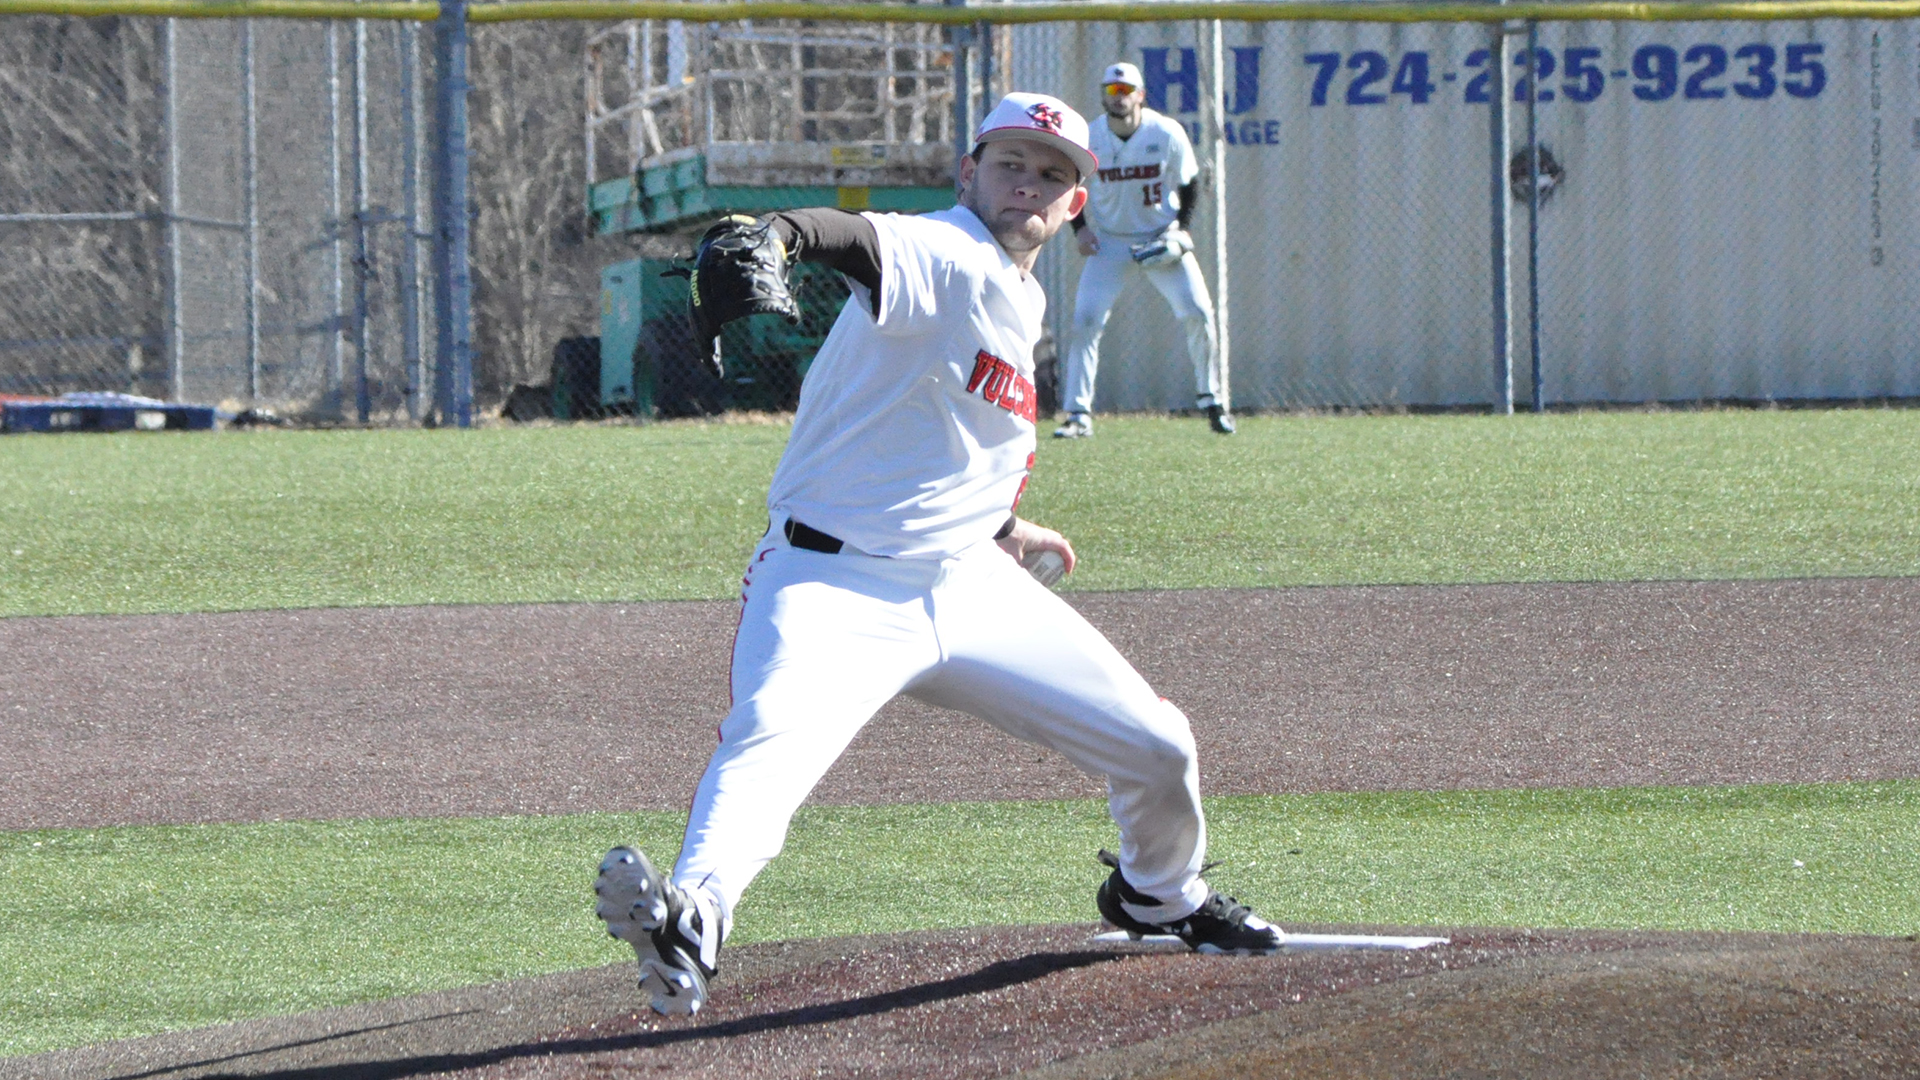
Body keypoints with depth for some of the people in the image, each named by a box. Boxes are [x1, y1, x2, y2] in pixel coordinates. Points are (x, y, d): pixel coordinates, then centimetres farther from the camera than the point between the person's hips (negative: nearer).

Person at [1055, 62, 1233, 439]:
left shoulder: (1167, 133, -12)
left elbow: (1189, 183, 1)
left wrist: (1181, 228, -12)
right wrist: (1080, 229, -8)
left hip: (1161, 237, 0)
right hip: (1108, 242, 0)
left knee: (1198, 314, -9)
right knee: (1085, 321, -12)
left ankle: (1211, 400, 10)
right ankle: (1078, 415, -7)